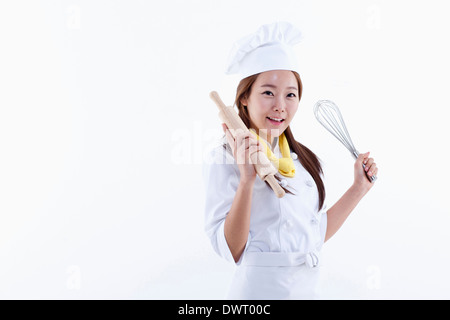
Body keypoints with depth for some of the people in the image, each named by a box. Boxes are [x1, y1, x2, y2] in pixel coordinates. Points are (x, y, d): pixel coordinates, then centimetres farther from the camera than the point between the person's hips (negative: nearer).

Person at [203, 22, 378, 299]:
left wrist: (359, 188, 11)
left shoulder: (302, 160, 6)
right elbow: (231, 251, -19)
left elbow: (317, 234, 11)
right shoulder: (225, 160, -12)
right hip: (260, 290, -6)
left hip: (308, 290, 6)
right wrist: (246, 179, -28)